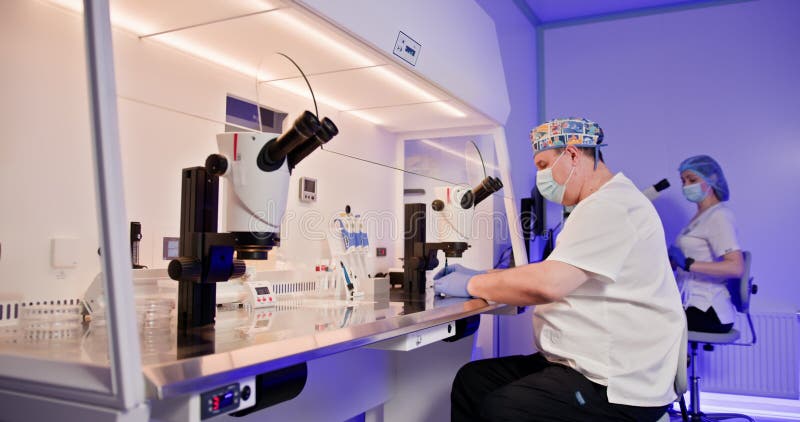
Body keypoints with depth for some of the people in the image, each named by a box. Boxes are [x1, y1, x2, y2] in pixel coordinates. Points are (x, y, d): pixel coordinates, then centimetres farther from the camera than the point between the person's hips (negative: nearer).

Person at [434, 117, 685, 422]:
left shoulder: (610, 206, -17)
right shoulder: (600, 205, 19)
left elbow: (547, 284, -28)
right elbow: (550, 274, 19)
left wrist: (473, 285, -13)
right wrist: (480, 276, 10)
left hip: (615, 386, -10)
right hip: (578, 363, 10)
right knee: (471, 380, 3)